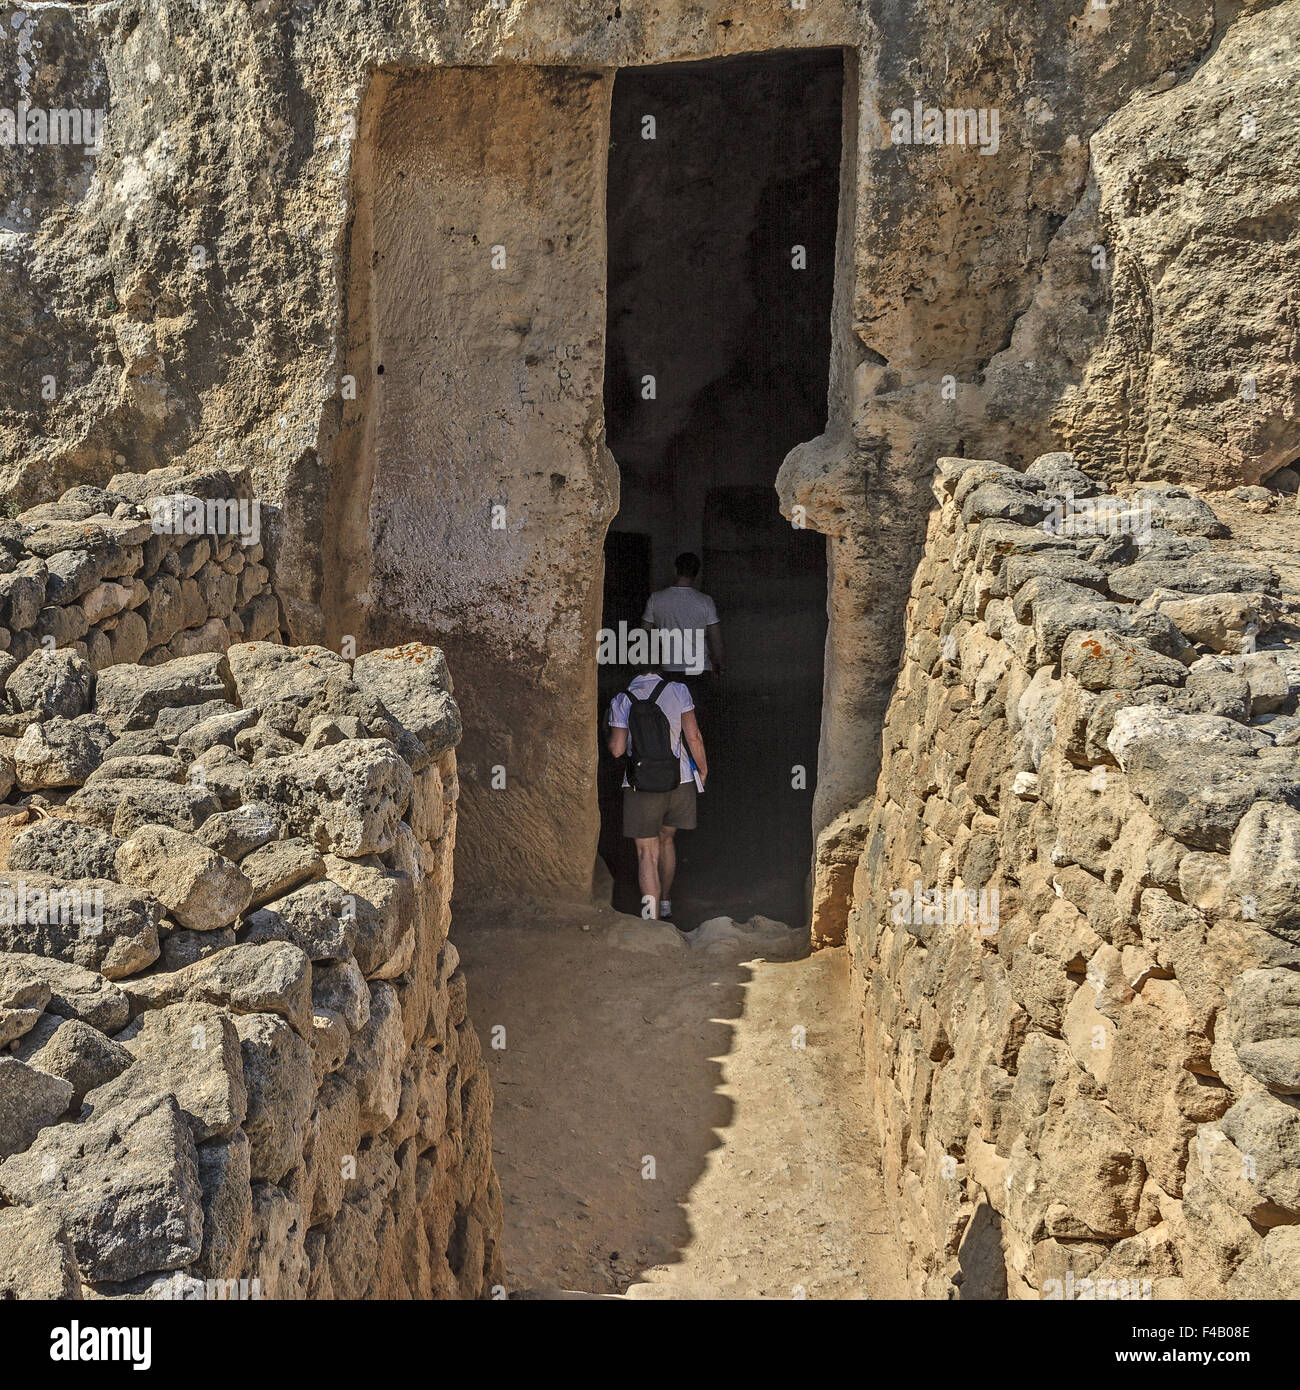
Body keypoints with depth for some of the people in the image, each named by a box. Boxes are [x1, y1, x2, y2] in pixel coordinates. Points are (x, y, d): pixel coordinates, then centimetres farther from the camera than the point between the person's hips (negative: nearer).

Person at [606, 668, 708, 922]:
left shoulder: (621, 701, -5)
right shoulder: (678, 690, -5)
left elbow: (617, 749, -5)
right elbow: (693, 736, -6)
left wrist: (610, 731, 15)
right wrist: (703, 768, 8)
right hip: (679, 780, 2)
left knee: (647, 852, 4)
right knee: (666, 838, 23)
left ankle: (651, 916, -8)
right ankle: (665, 901, 39)